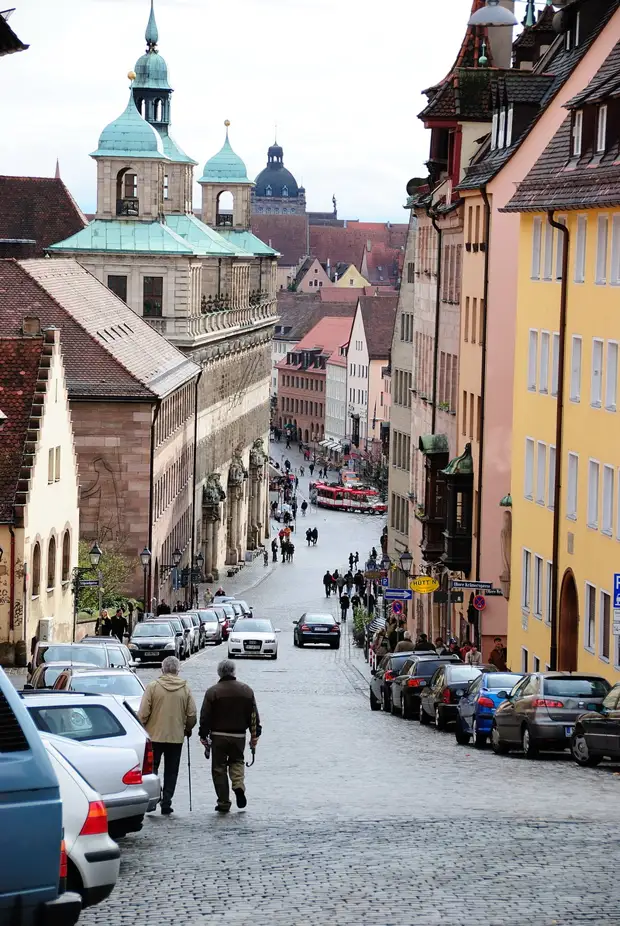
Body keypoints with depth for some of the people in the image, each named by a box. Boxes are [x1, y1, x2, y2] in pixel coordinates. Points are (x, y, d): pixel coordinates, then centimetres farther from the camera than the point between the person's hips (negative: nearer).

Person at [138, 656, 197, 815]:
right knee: (171, 772, 8)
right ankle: (166, 803, 5)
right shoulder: (185, 688, -1)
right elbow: (192, 714, 0)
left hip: (155, 736, -1)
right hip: (176, 736, 1)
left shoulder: (153, 686, -6)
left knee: (152, 768, 10)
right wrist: (187, 729, 18)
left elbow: (143, 713, -8)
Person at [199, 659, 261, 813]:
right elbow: (254, 715, 6)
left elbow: (205, 717, -5)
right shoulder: (246, 691, 3)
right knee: (237, 761, 22)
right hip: (239, 735, 2)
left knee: (219, 768, 5)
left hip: (218, 736, -2)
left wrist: (203, 735, 3)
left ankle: (223, 803, 4)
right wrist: (255, 735, 12)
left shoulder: (212, 691, -7)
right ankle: (238, 785, -6)